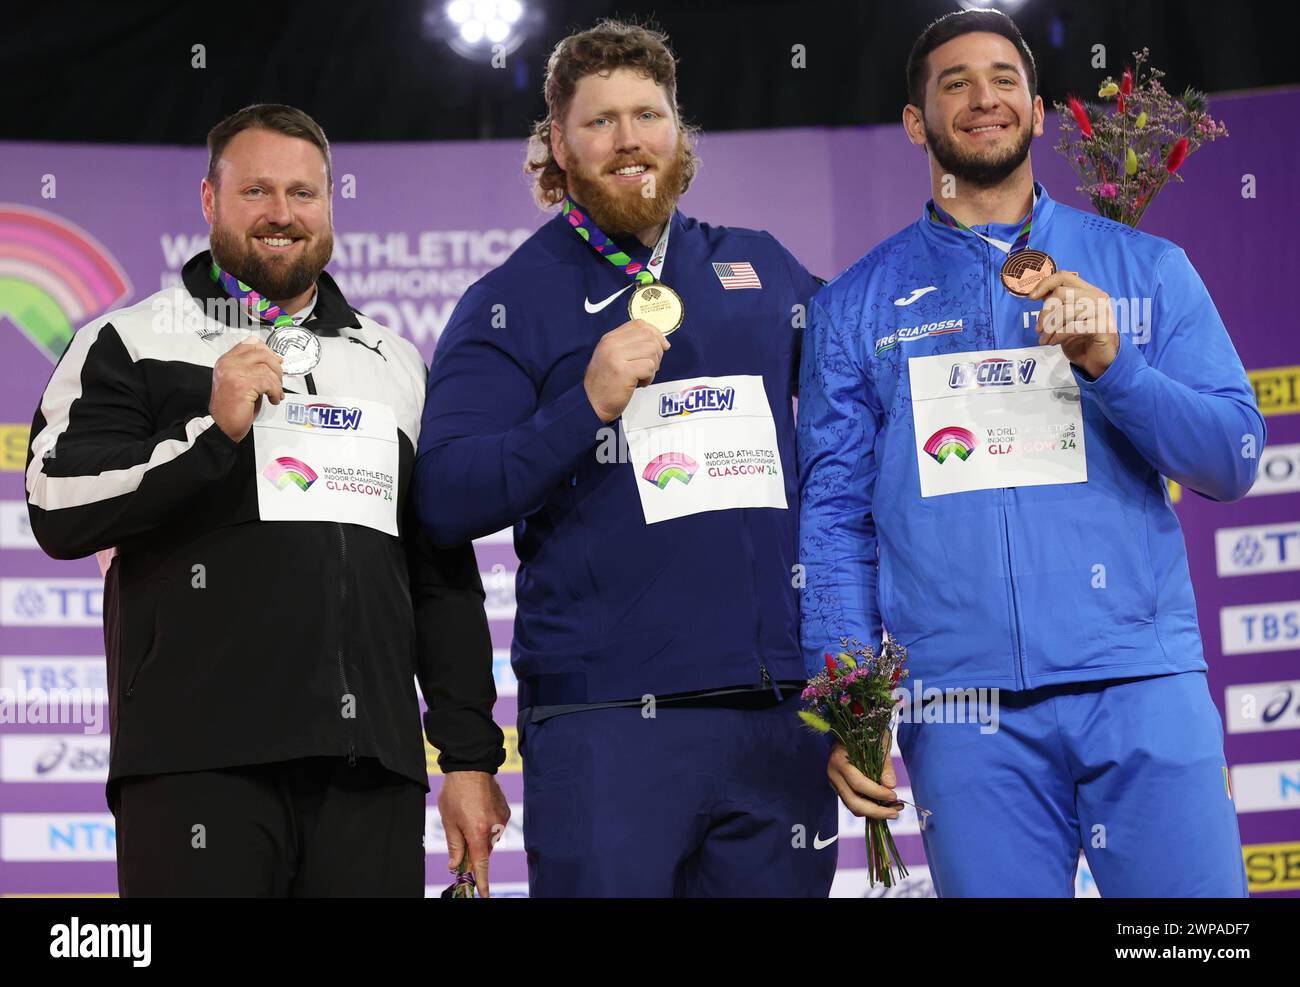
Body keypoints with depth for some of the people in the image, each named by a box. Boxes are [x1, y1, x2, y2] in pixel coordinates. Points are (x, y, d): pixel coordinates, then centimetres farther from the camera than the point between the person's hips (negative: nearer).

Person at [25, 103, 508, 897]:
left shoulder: (394, 365, 19)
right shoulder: (131, 344, 7)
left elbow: (444, 577, 19)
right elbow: (59, 512, -5)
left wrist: (470, 757, 12)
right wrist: (213, 430, -14)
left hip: (371, 770, 4)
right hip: (197, 764, -4)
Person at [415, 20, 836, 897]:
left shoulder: (762, 270, 15)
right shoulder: (511, 303, 4)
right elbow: (445, 500, -6)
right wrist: (587, 406, -17)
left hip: (778, 710, 4)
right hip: (605, 720, -3)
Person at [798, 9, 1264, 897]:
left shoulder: (1145, 268, 12)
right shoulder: (859, 304, 12)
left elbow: (1233, 458, 6)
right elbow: (834, 513, 8)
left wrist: (1111, 362, -11)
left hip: (1143, 687, 0)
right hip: (965, 708, 0)